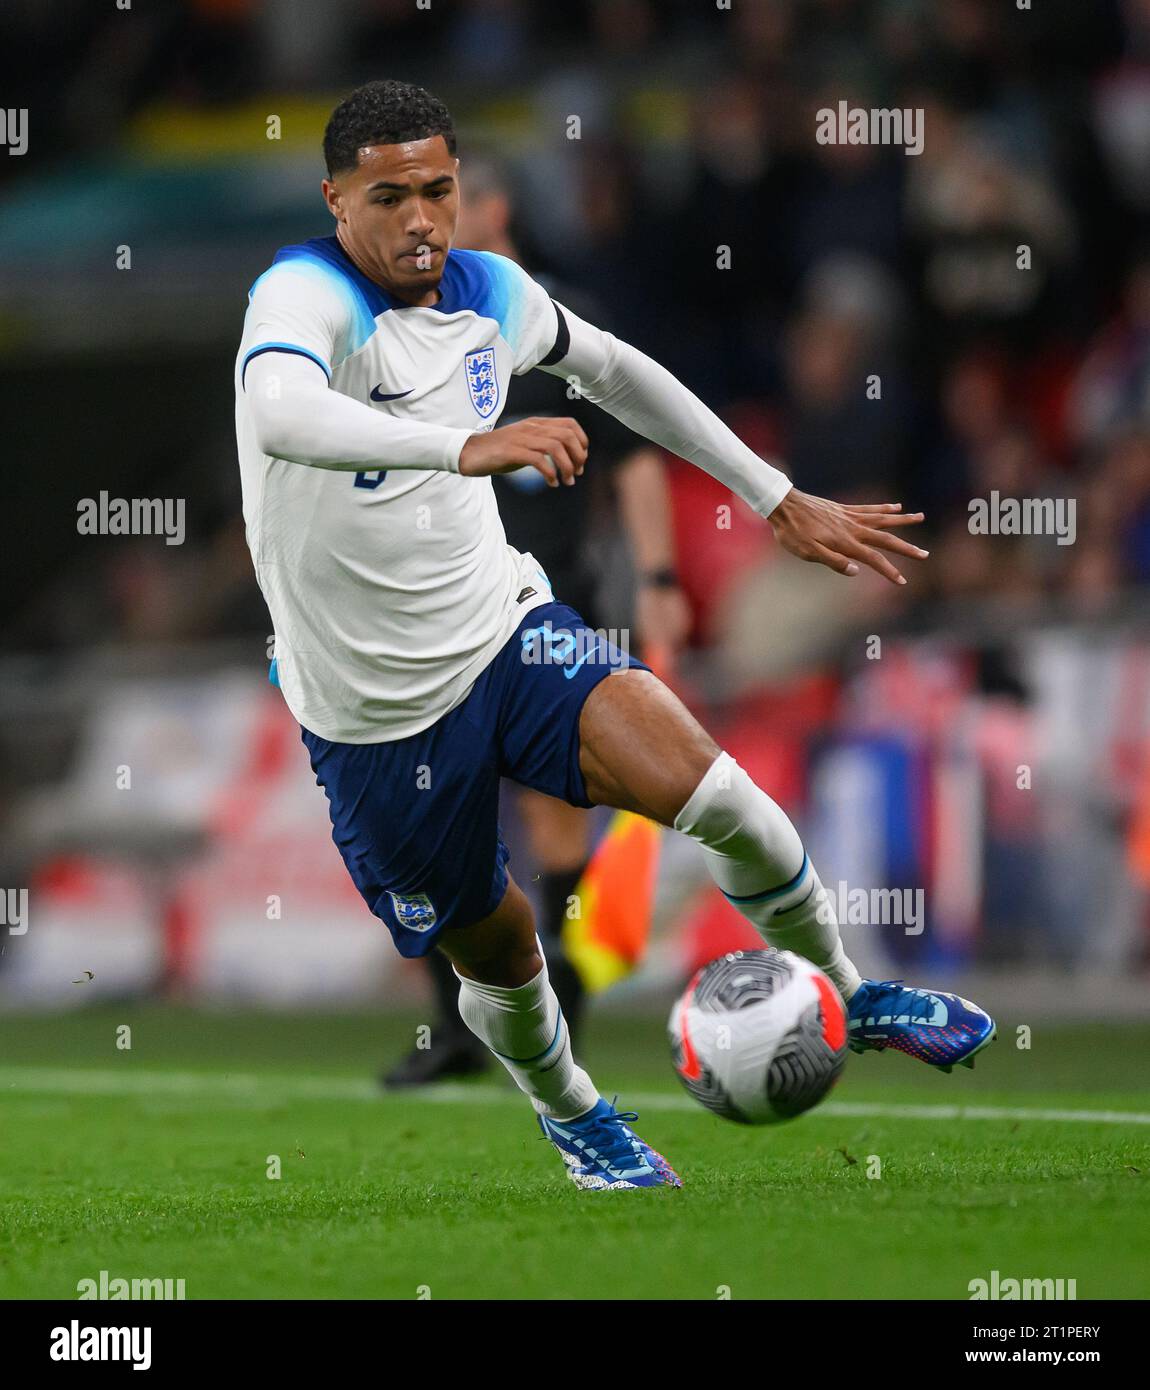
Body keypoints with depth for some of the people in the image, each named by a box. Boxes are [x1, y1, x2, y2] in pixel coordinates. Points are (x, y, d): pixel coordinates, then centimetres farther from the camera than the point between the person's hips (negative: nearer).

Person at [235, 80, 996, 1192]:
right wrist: (468, 445, -58)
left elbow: (615, 371, 20)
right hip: (375, 713, -4)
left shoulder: (490, 294, -1)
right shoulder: (306, 294, -21)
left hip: (505, 631, 4)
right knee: (495, 948, 10)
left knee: (709, 791, -19)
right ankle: (567, 1110, 44)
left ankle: (849, 994, 7)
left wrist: (780, 500, 20)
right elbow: (279, 416, -45)